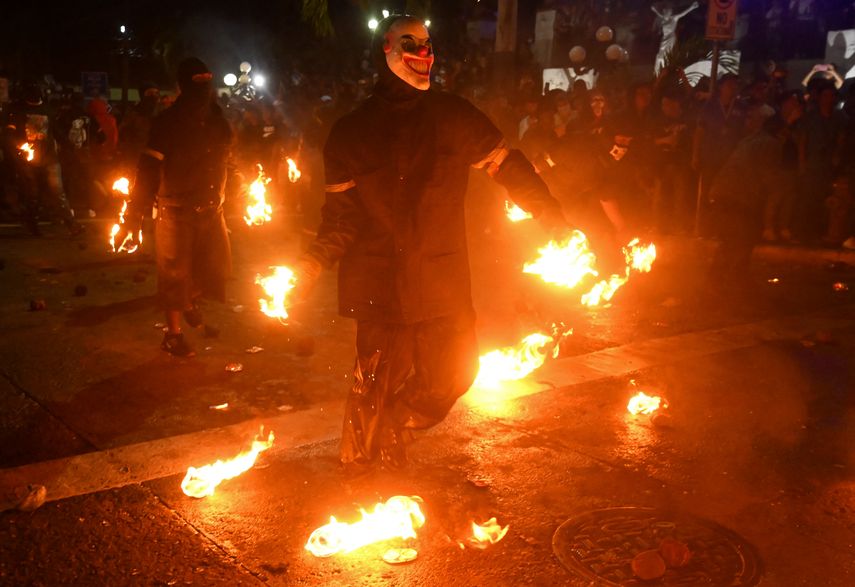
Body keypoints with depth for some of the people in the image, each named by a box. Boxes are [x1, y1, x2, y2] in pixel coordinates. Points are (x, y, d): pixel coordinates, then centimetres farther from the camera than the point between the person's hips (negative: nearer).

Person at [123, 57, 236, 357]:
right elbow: (149, 168, -15)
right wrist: (136, 212, -19)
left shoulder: (218, 122, 5)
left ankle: (193, 303, 42)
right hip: (176, 211, -5)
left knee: (218, 267, 12)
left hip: (211, 209, 5)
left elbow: (228, 163, 15)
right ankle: (173, 333, 17)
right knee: (175, 272, 1)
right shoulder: (168, 122, -11)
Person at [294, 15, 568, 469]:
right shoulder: (352, 131, 3)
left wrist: (557, 224, -2)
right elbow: (342, 215, 0)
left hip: (442, 279, 2)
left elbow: (508, 167, 5)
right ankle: (358, 466, 25)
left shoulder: (452, 116, 4)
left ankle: (393, 426, 31)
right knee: (377, 381, 1)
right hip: (379, 282, -2)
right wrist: (310, 264, -14)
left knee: (452, 373, 2)